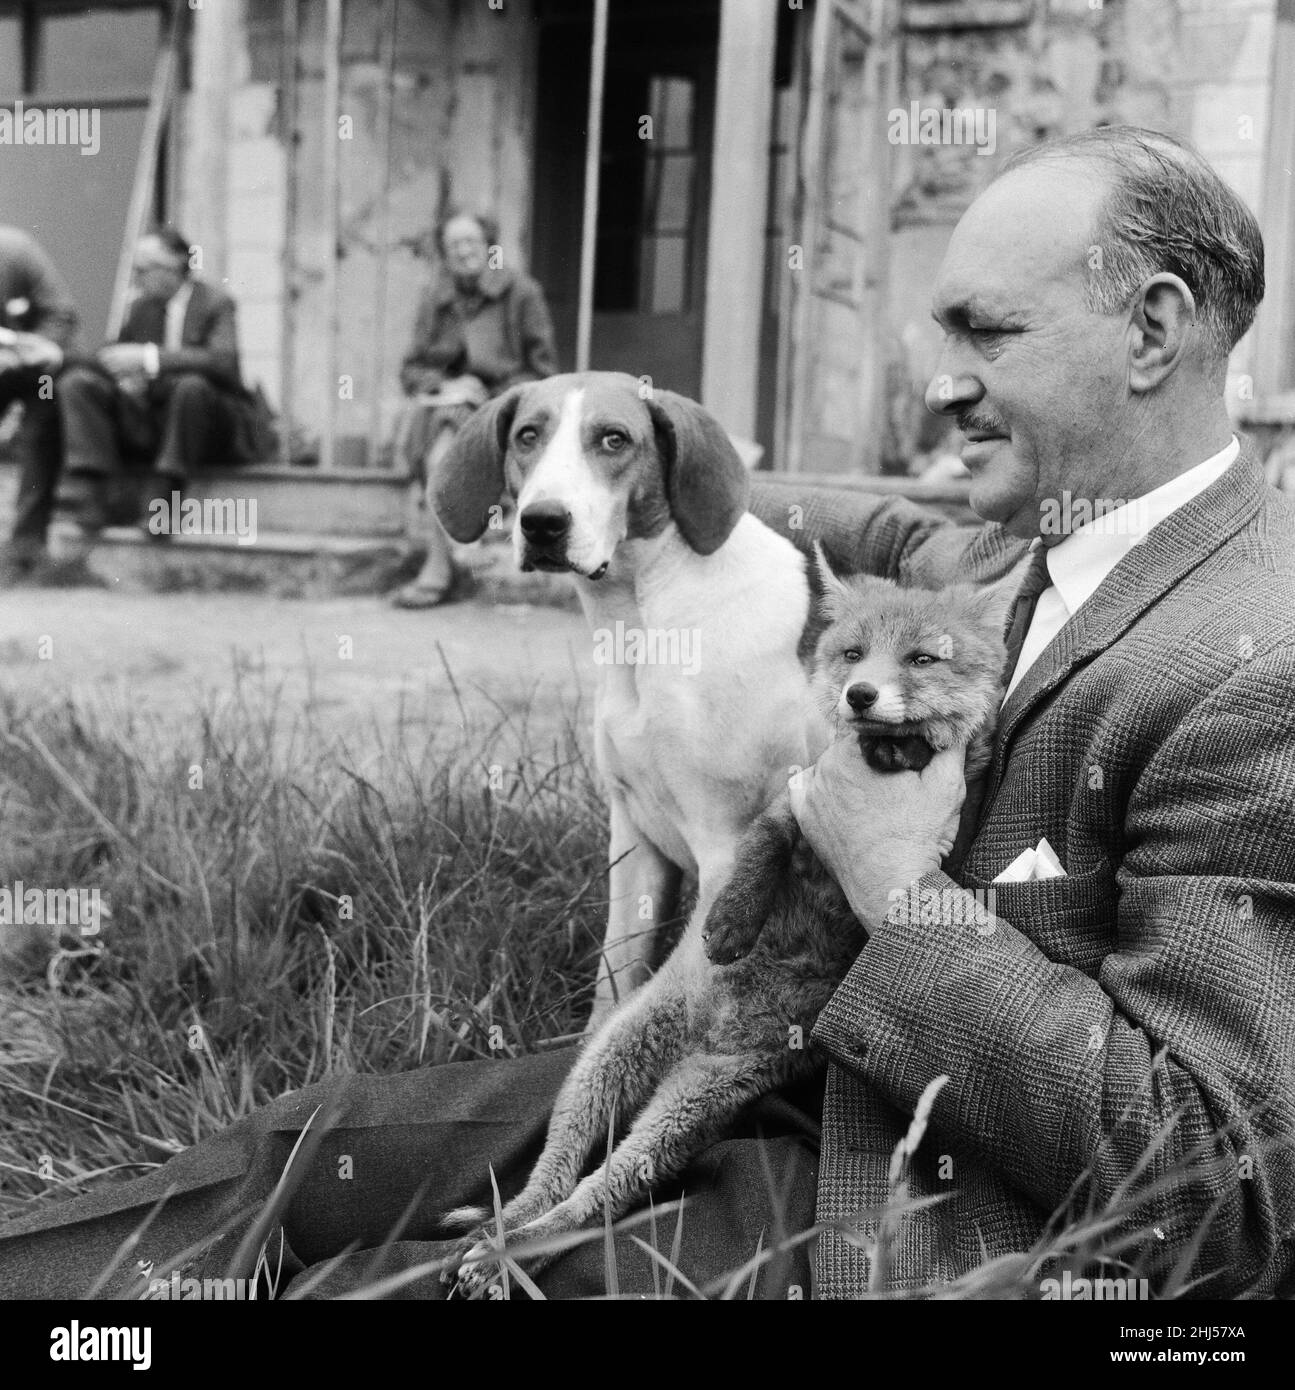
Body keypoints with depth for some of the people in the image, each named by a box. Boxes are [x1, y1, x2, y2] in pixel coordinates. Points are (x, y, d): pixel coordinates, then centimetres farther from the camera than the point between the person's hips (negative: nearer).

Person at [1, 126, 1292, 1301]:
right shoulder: (1035, 547, 2)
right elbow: (917, 542, 28)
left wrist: (900, 888, -22)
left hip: (907, 1220, -8)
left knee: (375, 1272, -11)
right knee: (310, 1148, 4)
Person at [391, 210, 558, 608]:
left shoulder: (521, 292, -1)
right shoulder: (436, 301, 11)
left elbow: (542, 369, -2)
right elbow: (412, 369, 12)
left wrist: (493, 398, -13)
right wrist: (445, 385, -11)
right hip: (445, 400, 4)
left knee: (440, 452, -32)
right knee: (415, 425, -31)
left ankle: (437, 570, -26)